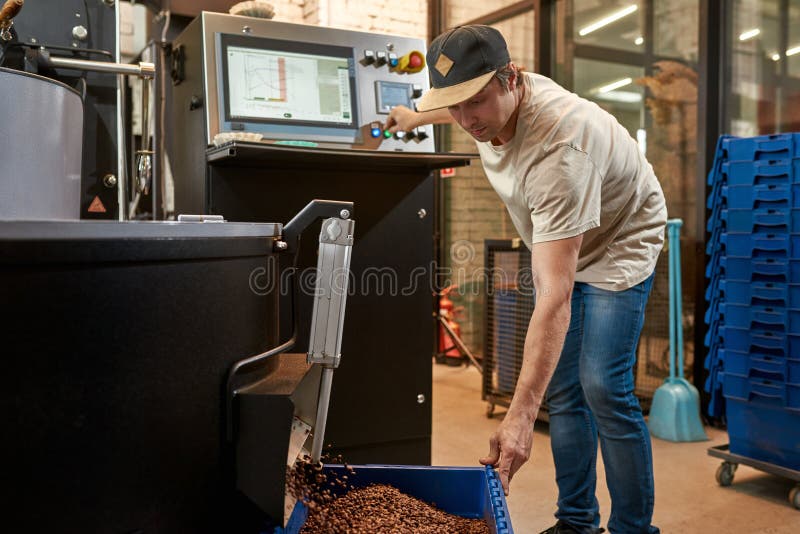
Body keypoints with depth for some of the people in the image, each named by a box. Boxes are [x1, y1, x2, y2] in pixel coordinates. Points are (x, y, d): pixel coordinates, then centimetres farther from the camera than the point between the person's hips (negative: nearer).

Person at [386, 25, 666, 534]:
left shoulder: (558, 146, -41)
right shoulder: (492, 104, -17)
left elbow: (554, 296, -45)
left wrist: (520, 416, -48)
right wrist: (415, 118, 33)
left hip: (618, 242, -7)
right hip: (560, 245, 7)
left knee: (603, 389, -18)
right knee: (562, 389, 5)